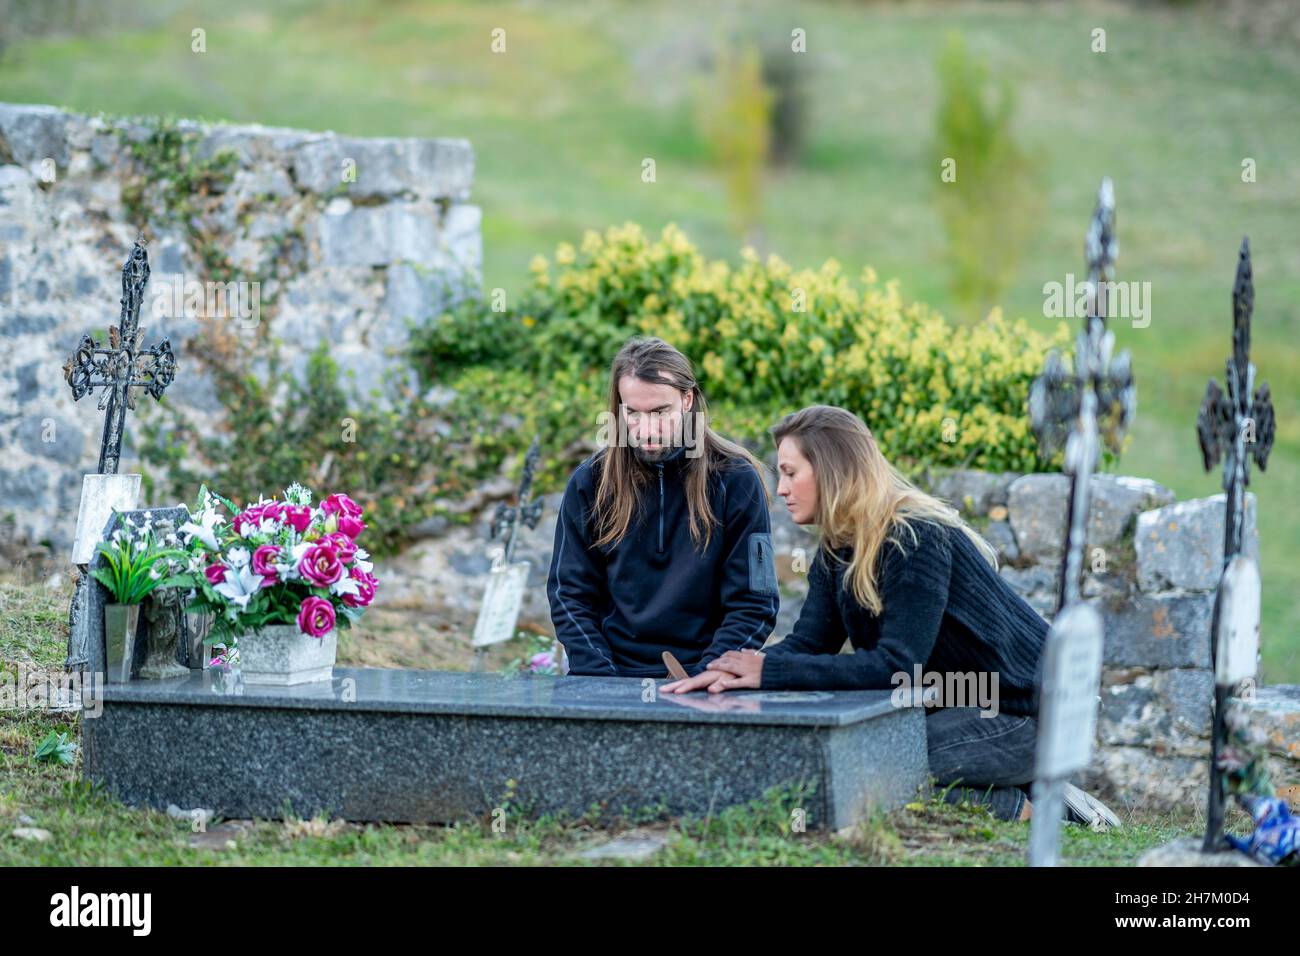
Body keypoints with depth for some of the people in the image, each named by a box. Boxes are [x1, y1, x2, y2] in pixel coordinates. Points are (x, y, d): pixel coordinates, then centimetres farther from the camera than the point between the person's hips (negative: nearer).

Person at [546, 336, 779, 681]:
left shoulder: (735, 480, 1)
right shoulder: (590, 481, 7)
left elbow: (754, 604, 1)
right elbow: (570, 595, 8)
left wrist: (705, 676, -12)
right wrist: (601, 678, -6)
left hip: (700, 681, -2)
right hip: (610, 682, 2)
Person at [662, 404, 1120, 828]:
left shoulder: (918, 539, -22)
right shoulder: (838, 549, 6)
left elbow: (896, 665, -27)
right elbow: (809, 642, 0)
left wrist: (771, 671, -26)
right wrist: (730, 672, -19)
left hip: (1022, 713, -10)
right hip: (957, 704, 10)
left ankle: (1024, 807, -8)